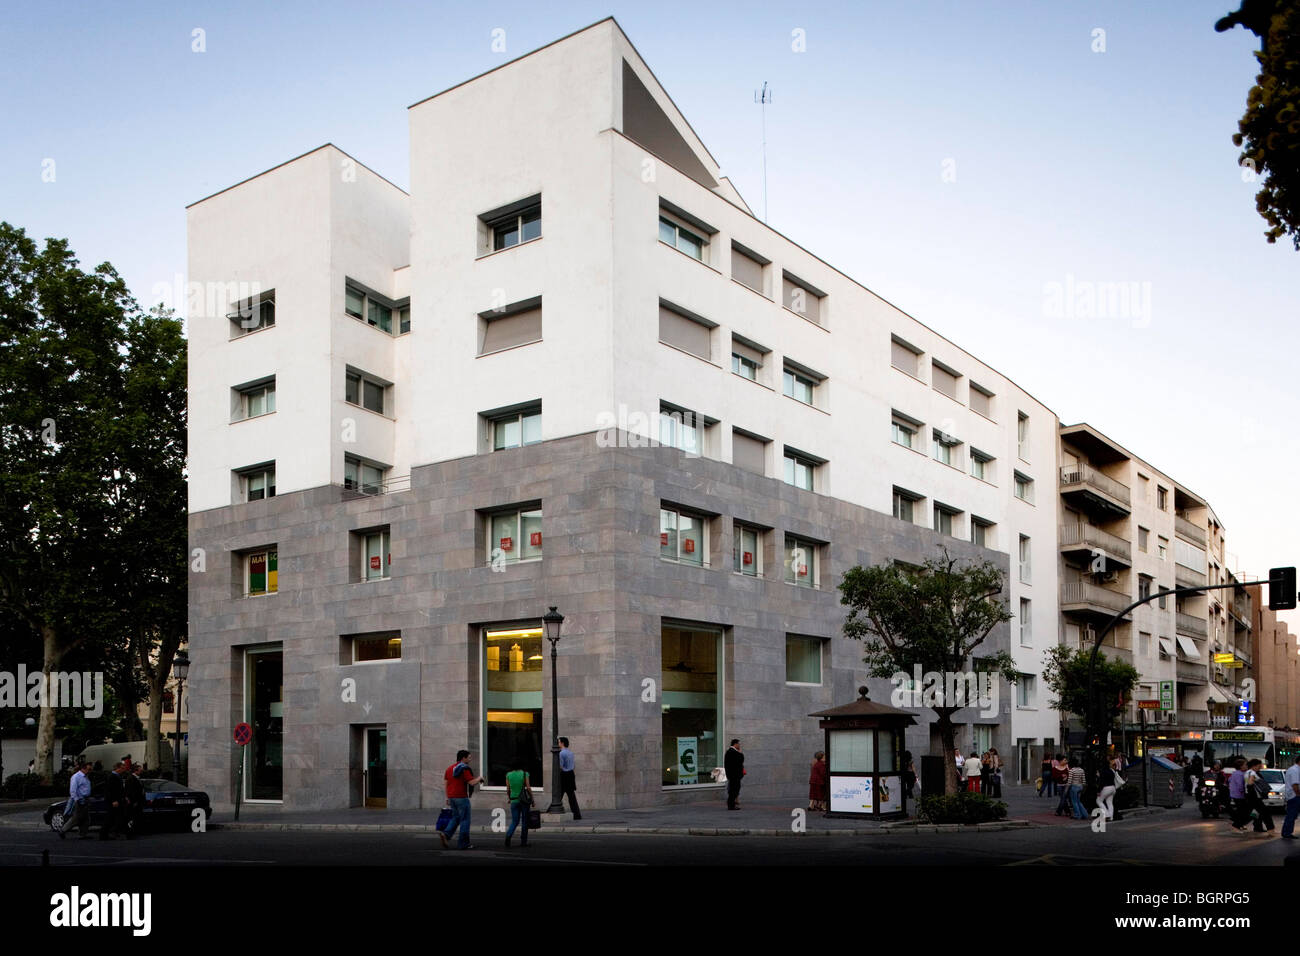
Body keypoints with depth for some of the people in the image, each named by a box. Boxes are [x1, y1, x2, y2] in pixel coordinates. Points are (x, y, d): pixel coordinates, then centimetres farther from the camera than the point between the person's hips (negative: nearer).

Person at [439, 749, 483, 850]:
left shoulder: (450, 768, 12)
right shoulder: (464, 769, -12)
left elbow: (446, 783, 15)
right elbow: (471, 782, -18)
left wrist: (447, 797, 20)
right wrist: (479, 778, 2)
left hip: (452, 797, 8)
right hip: (461, 797, -8)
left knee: (456, 818, 17)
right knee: (465, 819, 1)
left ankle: (446, 834, -4)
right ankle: (464, 843, 3)